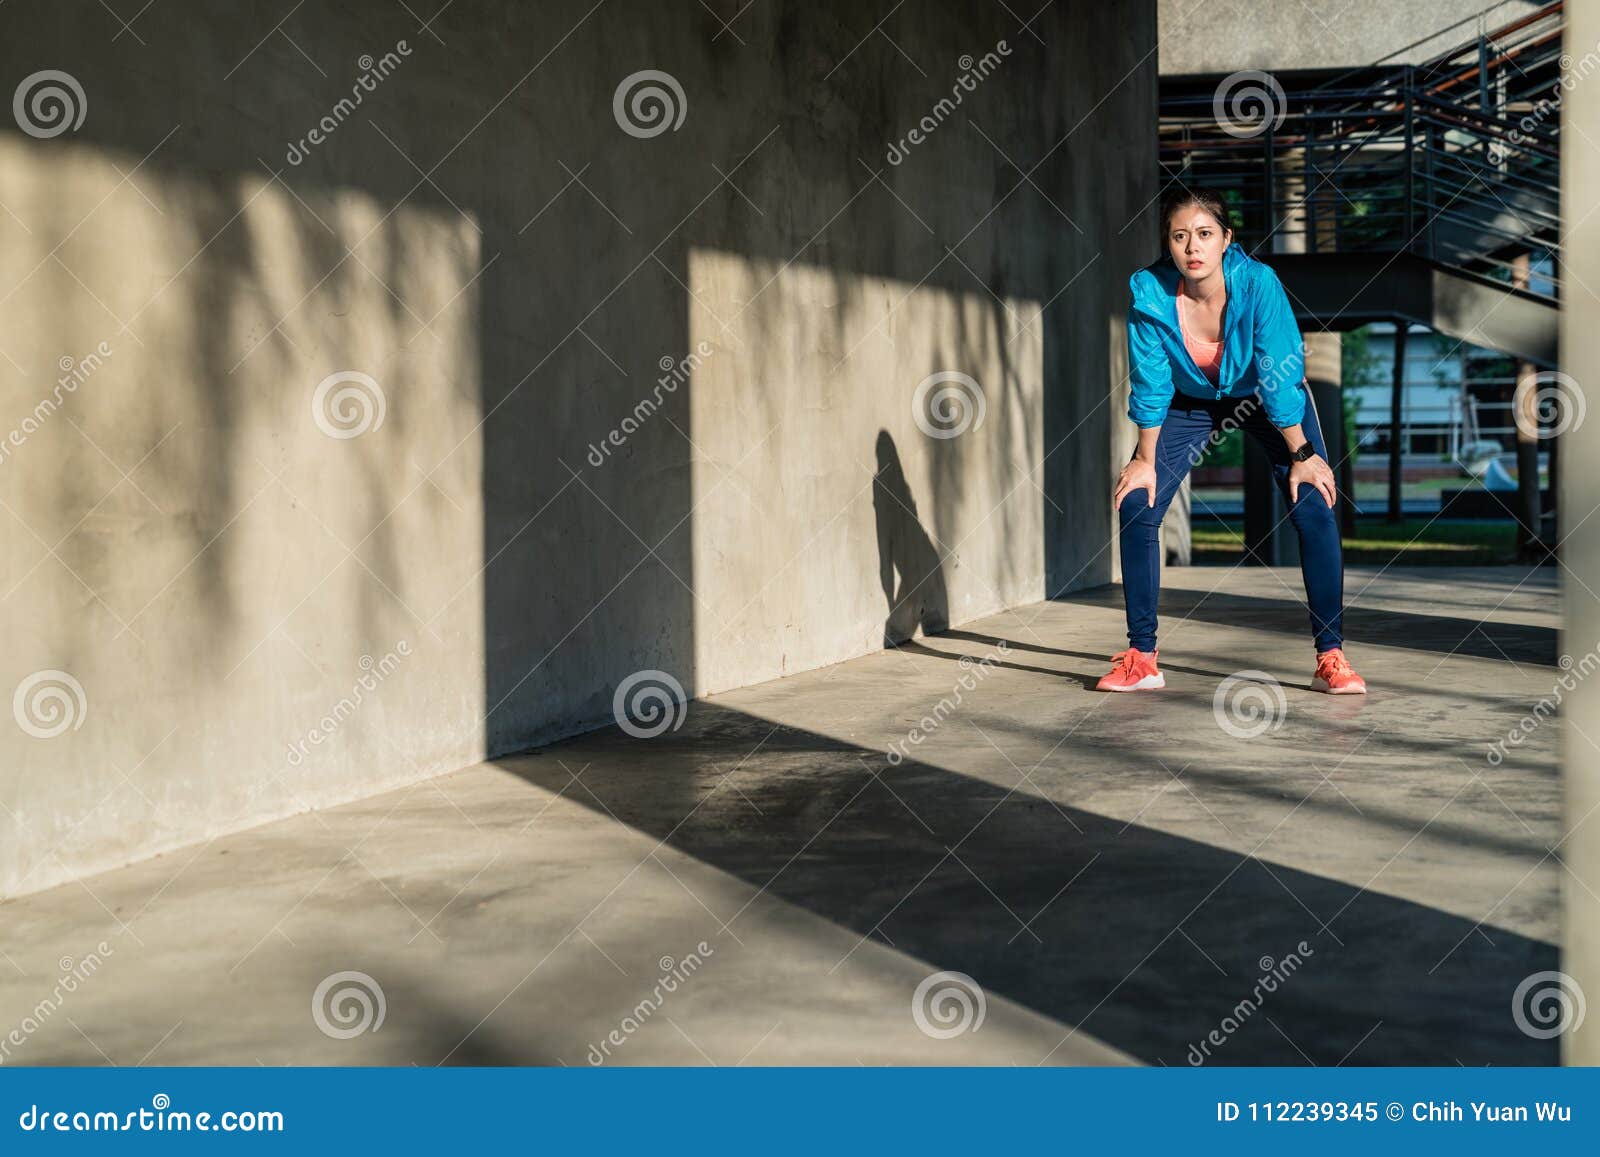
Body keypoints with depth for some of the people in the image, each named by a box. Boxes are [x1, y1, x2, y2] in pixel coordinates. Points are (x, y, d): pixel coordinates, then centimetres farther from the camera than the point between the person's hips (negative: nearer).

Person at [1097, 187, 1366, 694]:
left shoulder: (1257, 282, -32)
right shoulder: (1150, 292, -27)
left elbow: (1280, 374, -24)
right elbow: (1151, 382, -16)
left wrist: (1302, 454, -18)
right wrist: (1146, 460, -9)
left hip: (1266, 398, -2)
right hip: (1193, 401, 2)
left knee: (1314, 510, -17)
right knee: (1136, 507, -12)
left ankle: (1330, 656, -9)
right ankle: (1141, 657, -3)